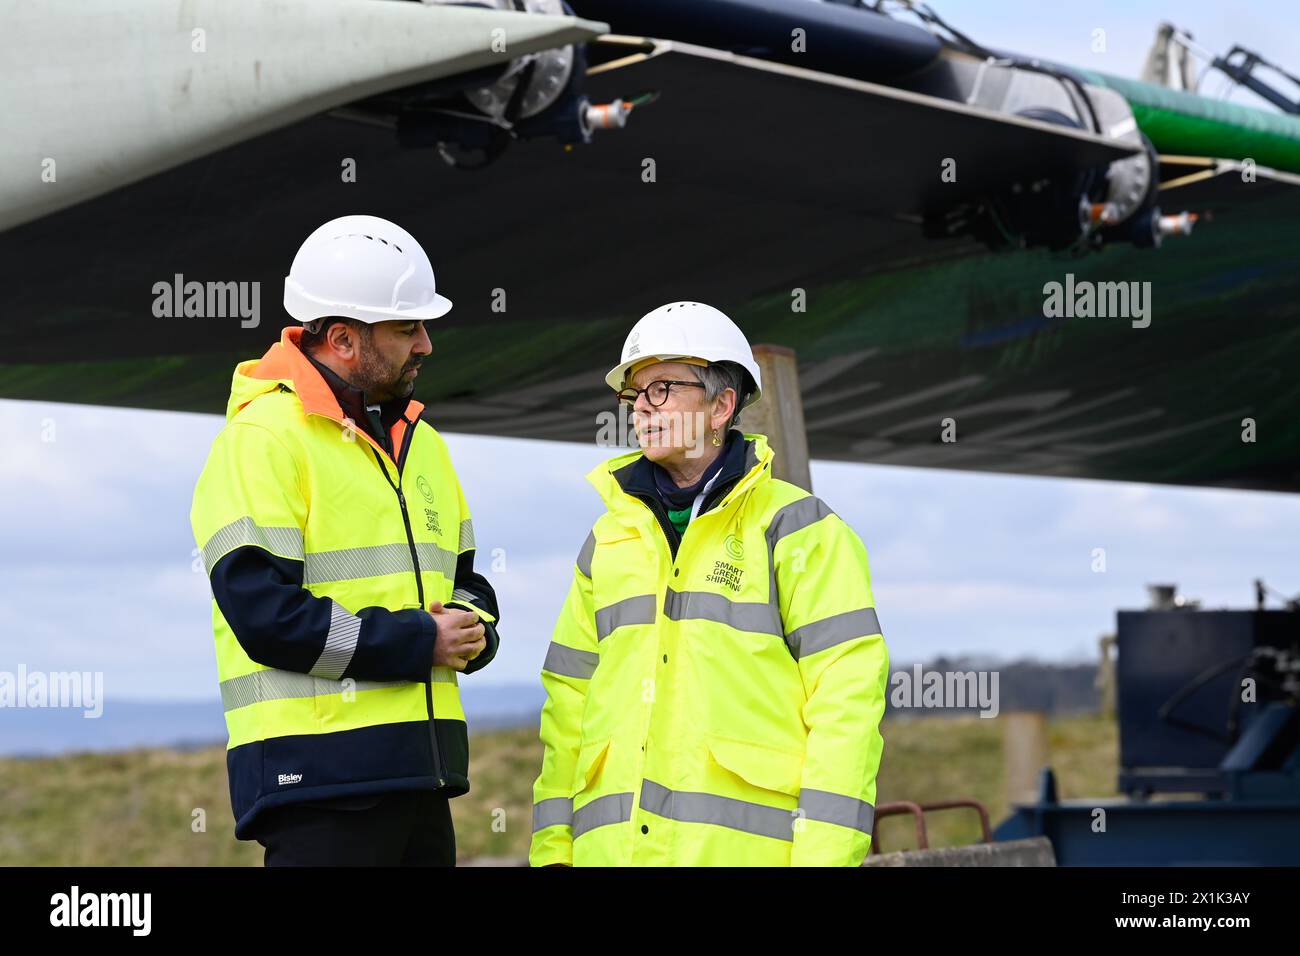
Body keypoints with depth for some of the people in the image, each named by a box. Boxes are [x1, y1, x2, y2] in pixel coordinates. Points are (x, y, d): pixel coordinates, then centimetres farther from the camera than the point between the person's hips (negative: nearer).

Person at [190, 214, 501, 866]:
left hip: (419, 771, 8)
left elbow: (466, 579, 28)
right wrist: (420, 642, -14)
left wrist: (471, 628, 2)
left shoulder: (420, 442, 20)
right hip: (316, 772, -8)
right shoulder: (263, 437, -8)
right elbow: (262, 610, -17)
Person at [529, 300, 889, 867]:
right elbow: (570, 697, 19)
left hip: (745, 842, -5)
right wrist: (552, 844, 11)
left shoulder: (796, 528, 3)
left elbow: (845, 693, -5)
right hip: (614, 843, 5)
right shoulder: (611, 539, 19)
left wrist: (826, 850, -13)